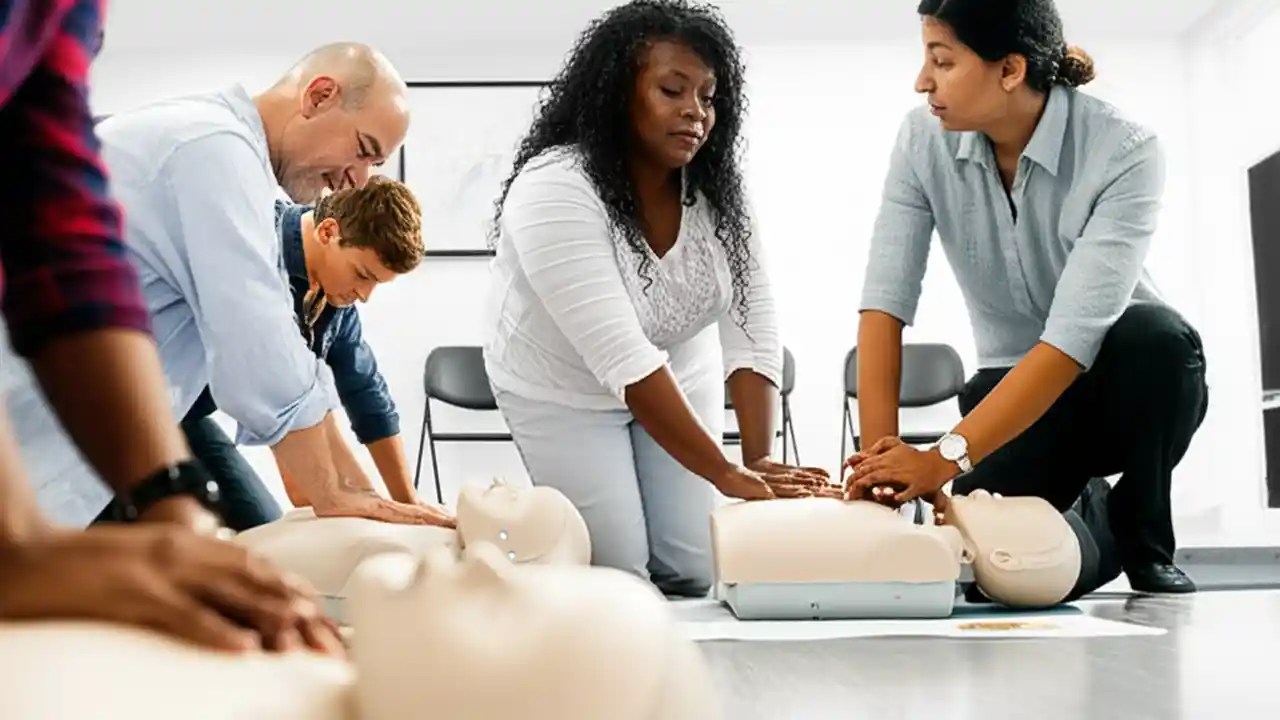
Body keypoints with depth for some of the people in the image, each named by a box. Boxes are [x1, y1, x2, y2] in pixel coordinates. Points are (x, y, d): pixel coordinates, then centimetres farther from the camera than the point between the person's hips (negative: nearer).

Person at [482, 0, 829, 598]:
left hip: (679, 384, 5)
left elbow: (752, 328, -18)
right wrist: (728, 476, -42)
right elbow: (623, 358, -39)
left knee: (696, 572, -1)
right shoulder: (553, 191, -32)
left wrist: (759, 461, -30)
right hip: (566, 393, -4)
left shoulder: (715, 187, -15)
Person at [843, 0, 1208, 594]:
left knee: (1158, 336, -37)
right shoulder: (924, 142, -14)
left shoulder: (1125, 153, -26)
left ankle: (1144, 543, -9)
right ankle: (1083, 515, 14)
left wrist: (945, 458, -41)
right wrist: (880, 456, -31)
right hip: (1011, 388, 2)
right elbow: (884, 302, -19)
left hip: (1120, 379, -2)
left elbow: (1074, 336, -34)